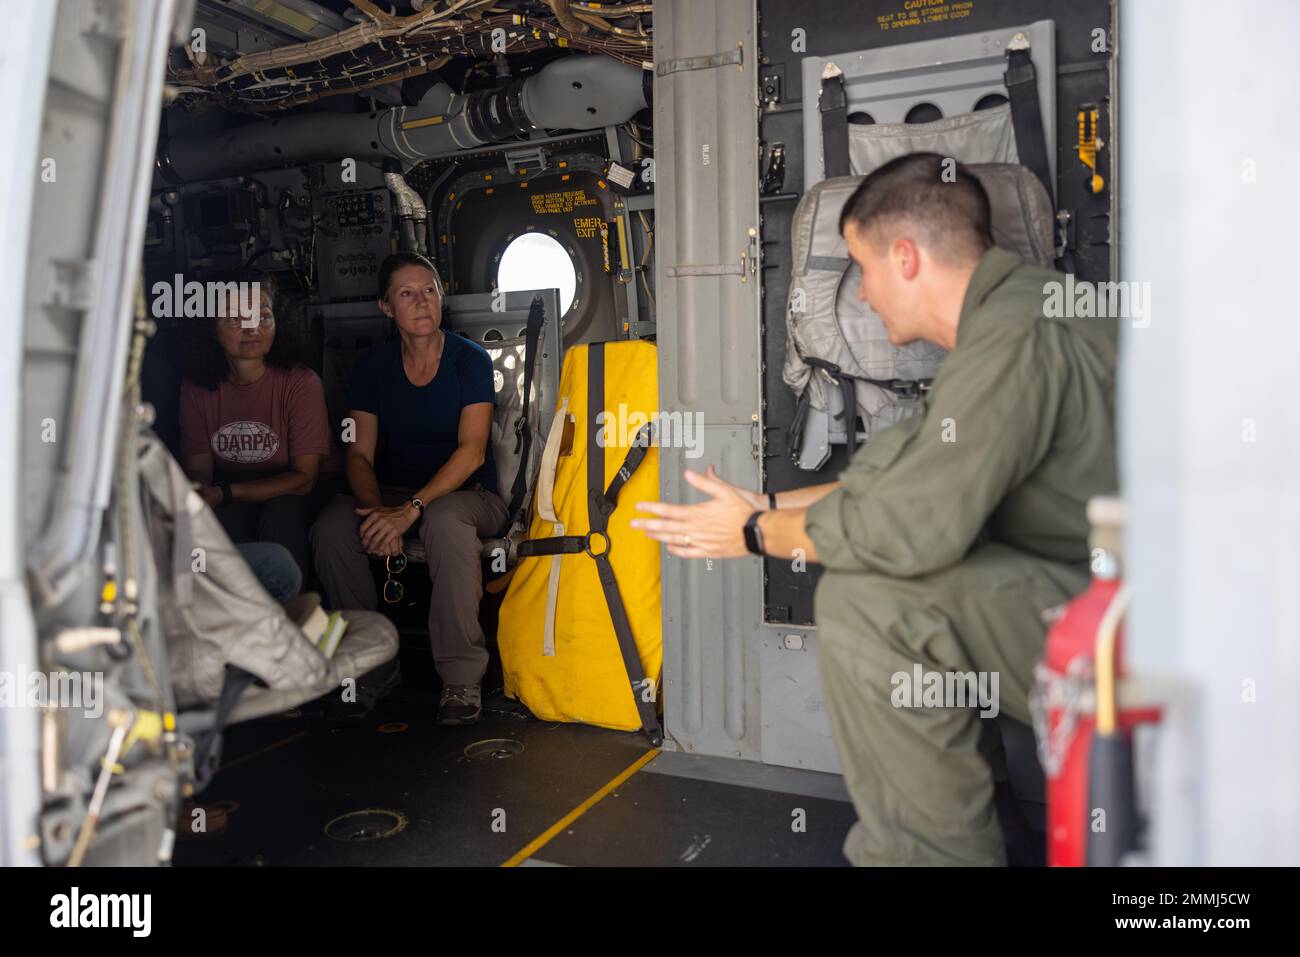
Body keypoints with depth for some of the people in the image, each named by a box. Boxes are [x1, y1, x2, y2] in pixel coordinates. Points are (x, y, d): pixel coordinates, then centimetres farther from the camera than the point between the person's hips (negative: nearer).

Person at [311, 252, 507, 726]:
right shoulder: (371, 367, 4)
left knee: (444, 519, -39)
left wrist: (412, 509, -29)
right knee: (331, 528, -26)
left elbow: (472, 451, -17)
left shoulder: (470, 360, -7)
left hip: (467, 495, -3)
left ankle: (462, 678, -29)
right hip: (392, 493, 4)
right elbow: (359, 454, 0)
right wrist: (375, 510, -22)